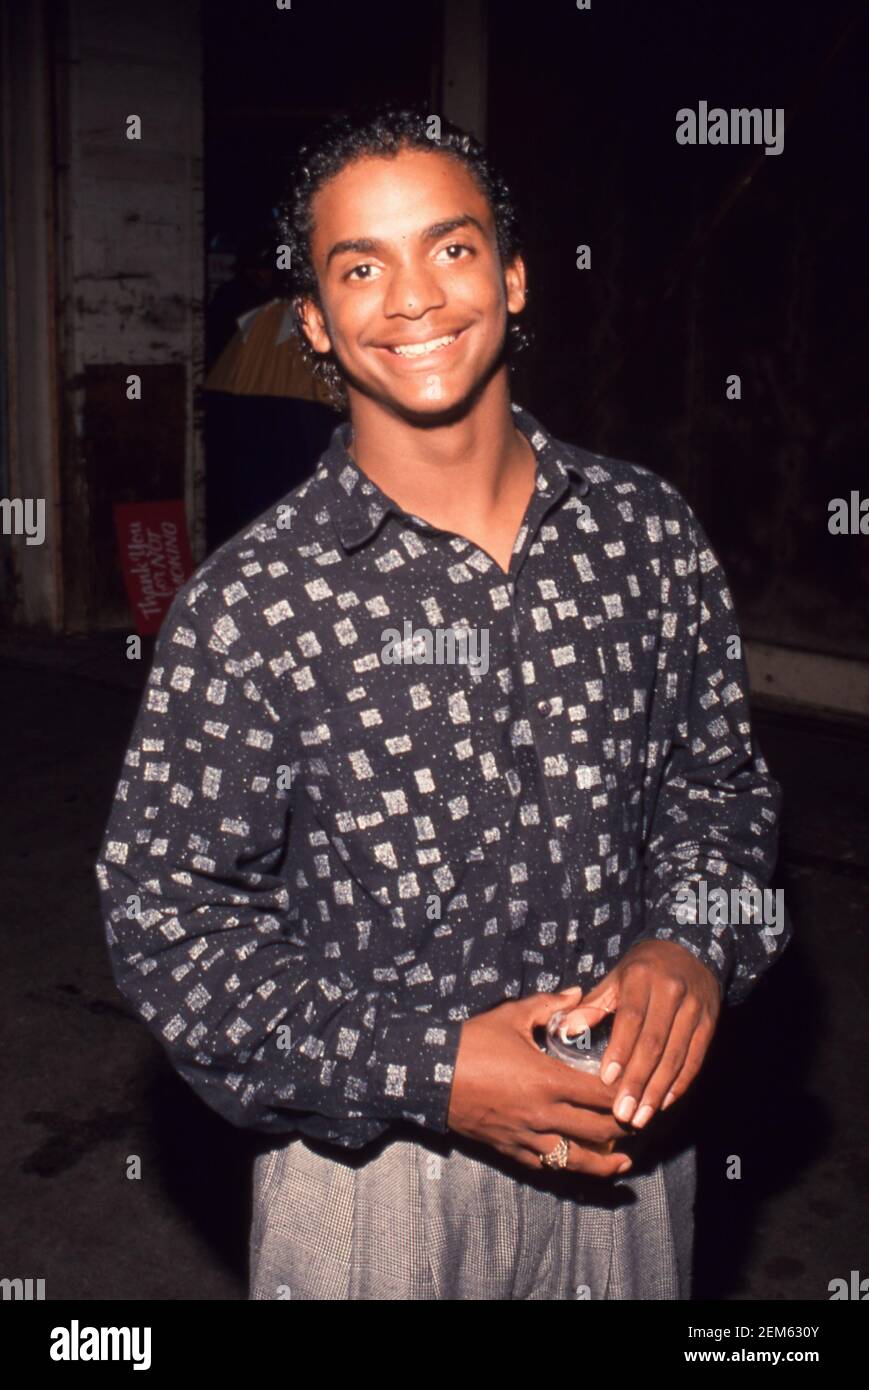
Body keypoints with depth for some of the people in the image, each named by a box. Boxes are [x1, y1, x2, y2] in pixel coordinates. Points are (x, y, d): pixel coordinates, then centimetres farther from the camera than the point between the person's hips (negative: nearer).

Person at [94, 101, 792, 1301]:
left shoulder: (650, 532, -5)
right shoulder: (249, 605, -15)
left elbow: (718, 779, 7)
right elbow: (165, 918, -12)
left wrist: (695, 945, -12)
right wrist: (425, 1067, -19)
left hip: (625, 1139, 4)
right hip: (371, 1169, -3)